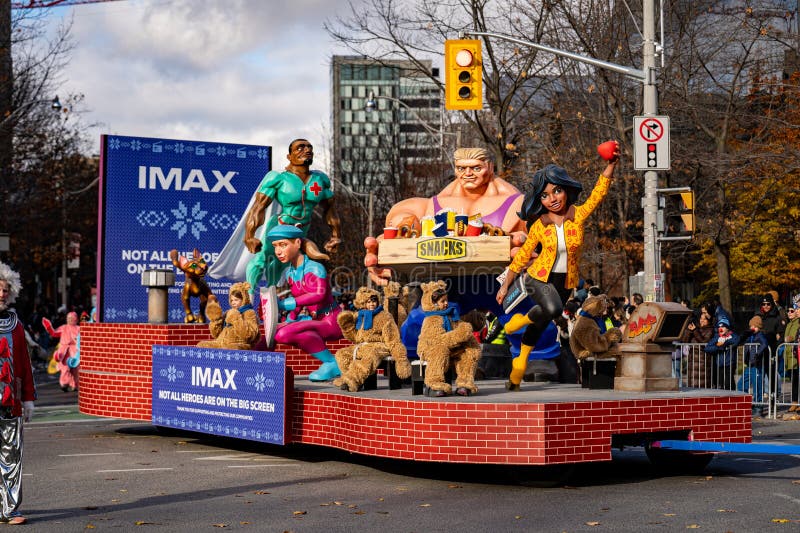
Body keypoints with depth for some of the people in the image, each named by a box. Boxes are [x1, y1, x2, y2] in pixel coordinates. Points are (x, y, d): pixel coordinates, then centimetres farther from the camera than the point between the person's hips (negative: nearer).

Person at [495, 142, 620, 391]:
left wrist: (611, 165, -34)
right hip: (540, 278, -2)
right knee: (552, 309, -33)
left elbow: (598, 193, -19)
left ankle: (520, 363, 33)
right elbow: (523, 256, 2)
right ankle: (522, 320, -3)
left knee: (540, 323, 12)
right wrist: (505, 285, 5)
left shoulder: (578, 216, -7)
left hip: (565, 283, 2)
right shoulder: (539, 226, -8)